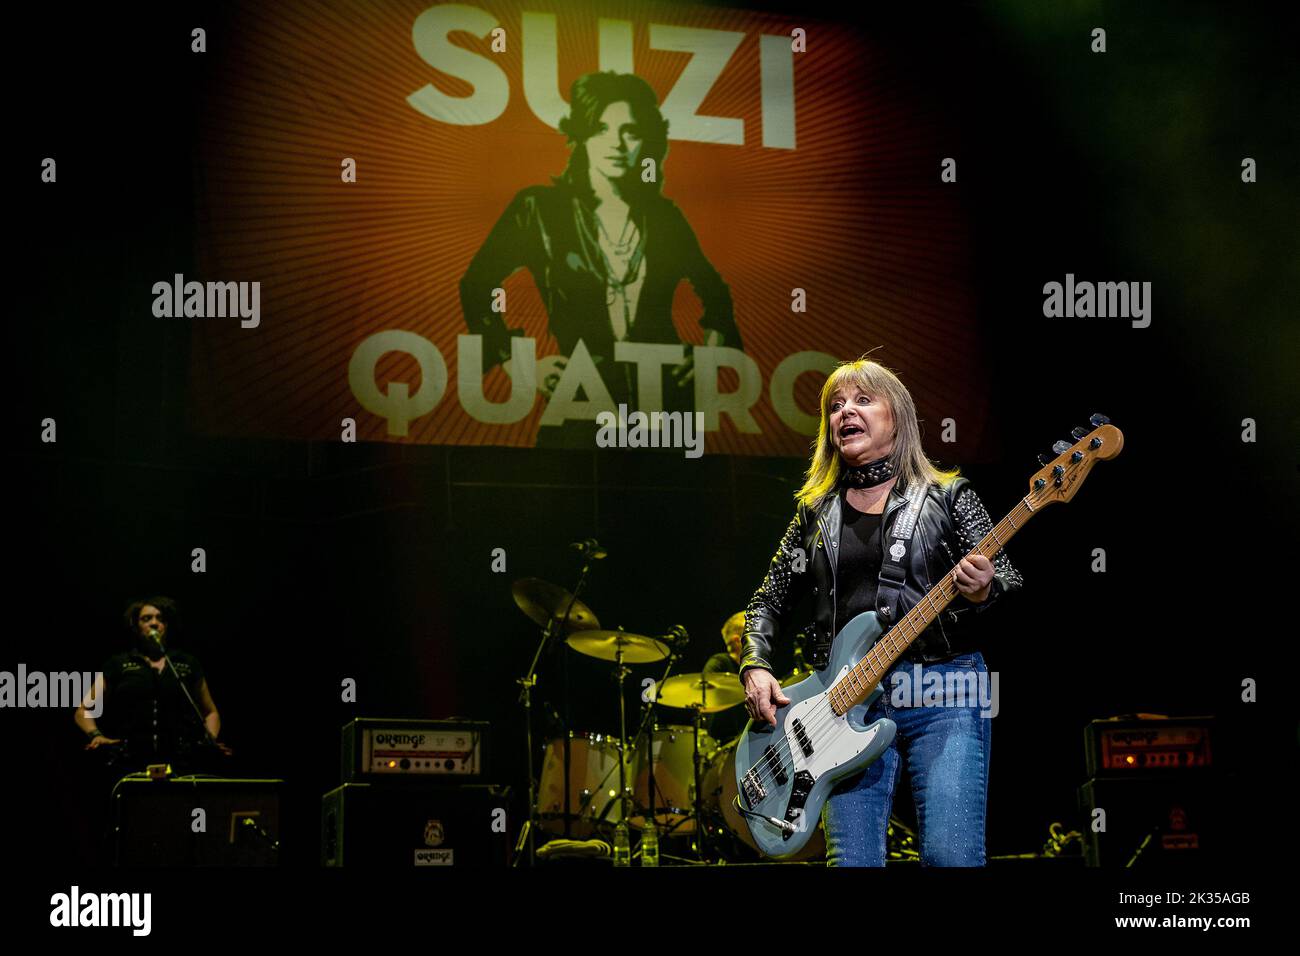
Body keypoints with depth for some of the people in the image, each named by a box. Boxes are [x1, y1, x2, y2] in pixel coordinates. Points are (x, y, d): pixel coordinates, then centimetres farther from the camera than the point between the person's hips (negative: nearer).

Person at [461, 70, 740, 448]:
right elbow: (475, 286, 5)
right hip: (578, 409, -2)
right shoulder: (539, 209, -2)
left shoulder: (663, 217, 6)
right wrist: (518, 366, -1)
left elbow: (713, 290, 23)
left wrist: (711, 347, 7)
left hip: (664, 399, 2)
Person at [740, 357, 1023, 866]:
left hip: (942, 692, -3)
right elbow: (768, 602, 21)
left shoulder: (947, 496, 7)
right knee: (851, 861, -6)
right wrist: (755, 668, 4)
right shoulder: (816, 512, 15)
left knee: (951, 857, -17)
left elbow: (1007, 578, 2)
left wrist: (982, 591, -21)